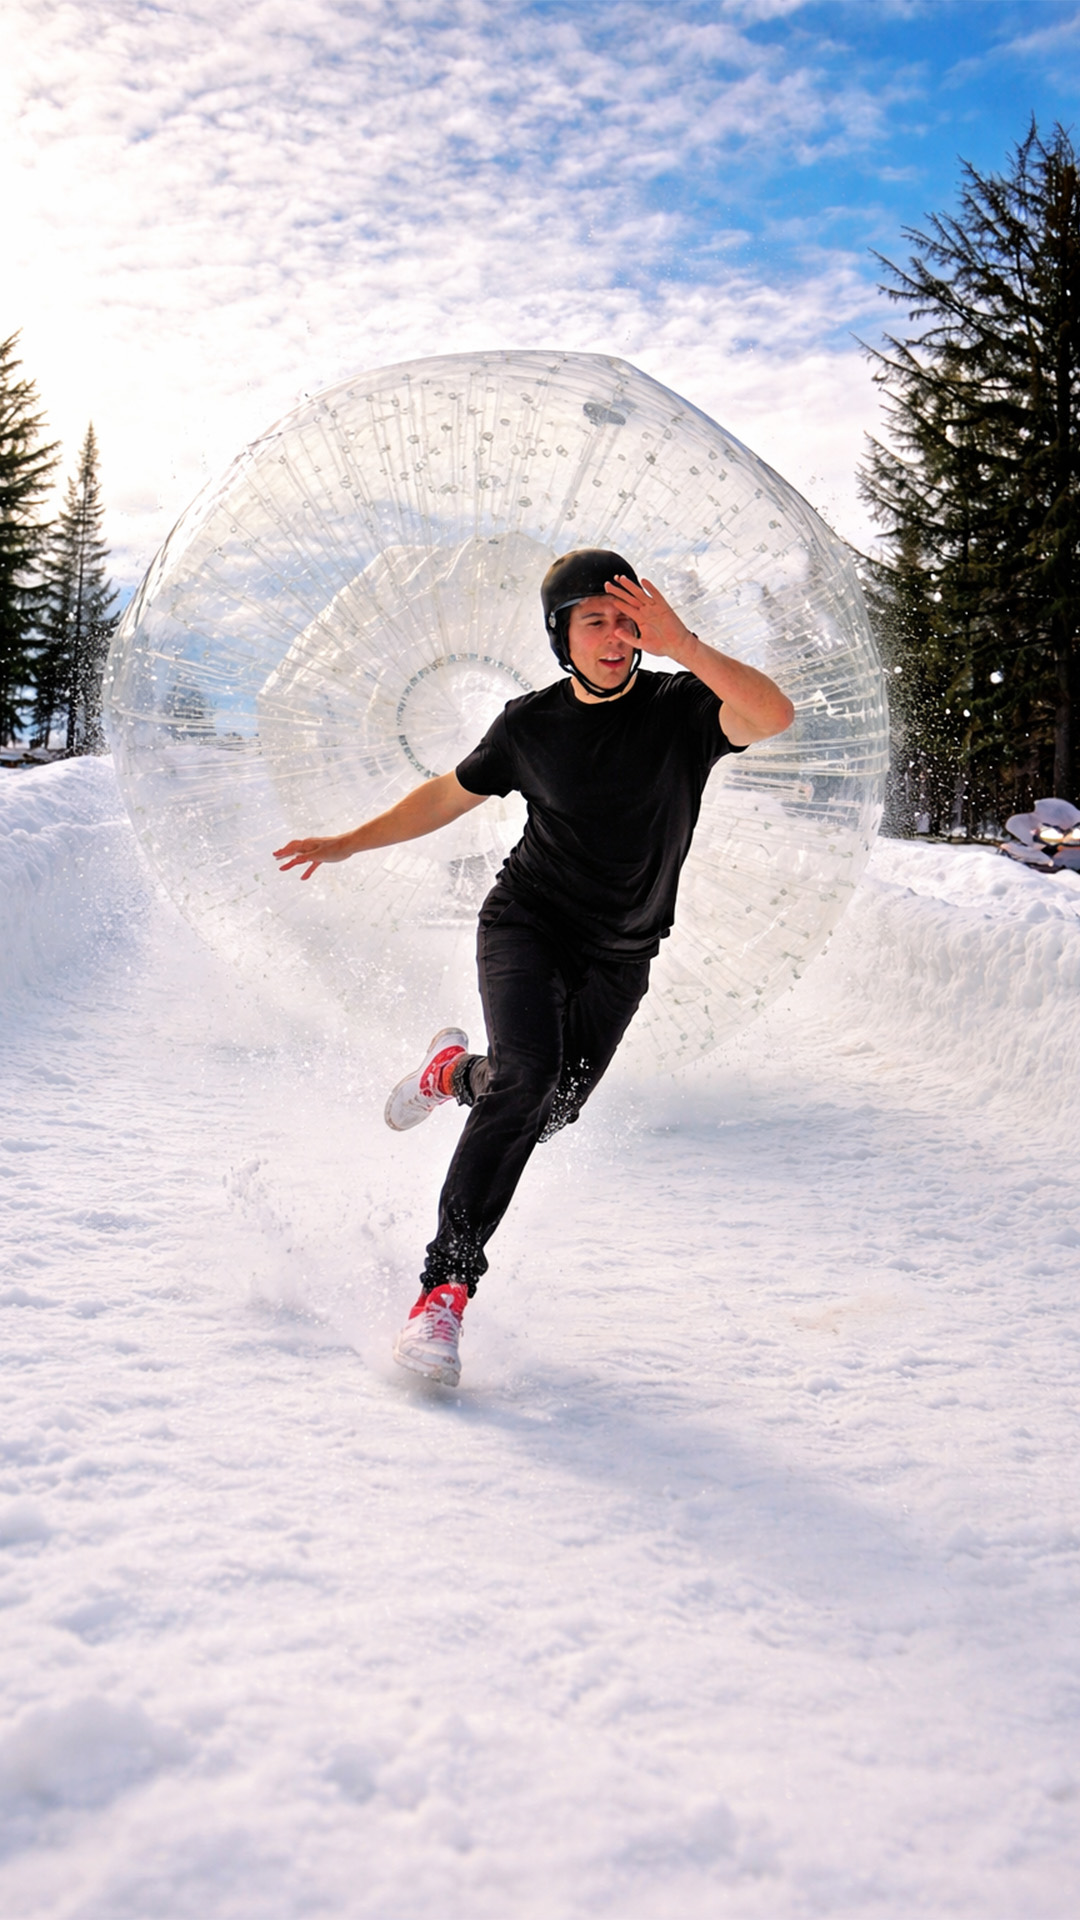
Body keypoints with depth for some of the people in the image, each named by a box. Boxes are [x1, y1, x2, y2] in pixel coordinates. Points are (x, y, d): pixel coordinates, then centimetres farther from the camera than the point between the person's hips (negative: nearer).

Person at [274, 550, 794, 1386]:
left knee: (547, 1114, 3)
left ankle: (455, 1072, 39)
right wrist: (348, 844, 14)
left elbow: (774, 715, -31)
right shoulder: (532, 724, -4)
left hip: (617, 959, 1)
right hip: (525, 925, -1)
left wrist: (683, 644, -39)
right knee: (528, 1077, -26)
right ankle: (446, 1286, -21)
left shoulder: (680, 708, -11)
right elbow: (452, 793, 12)